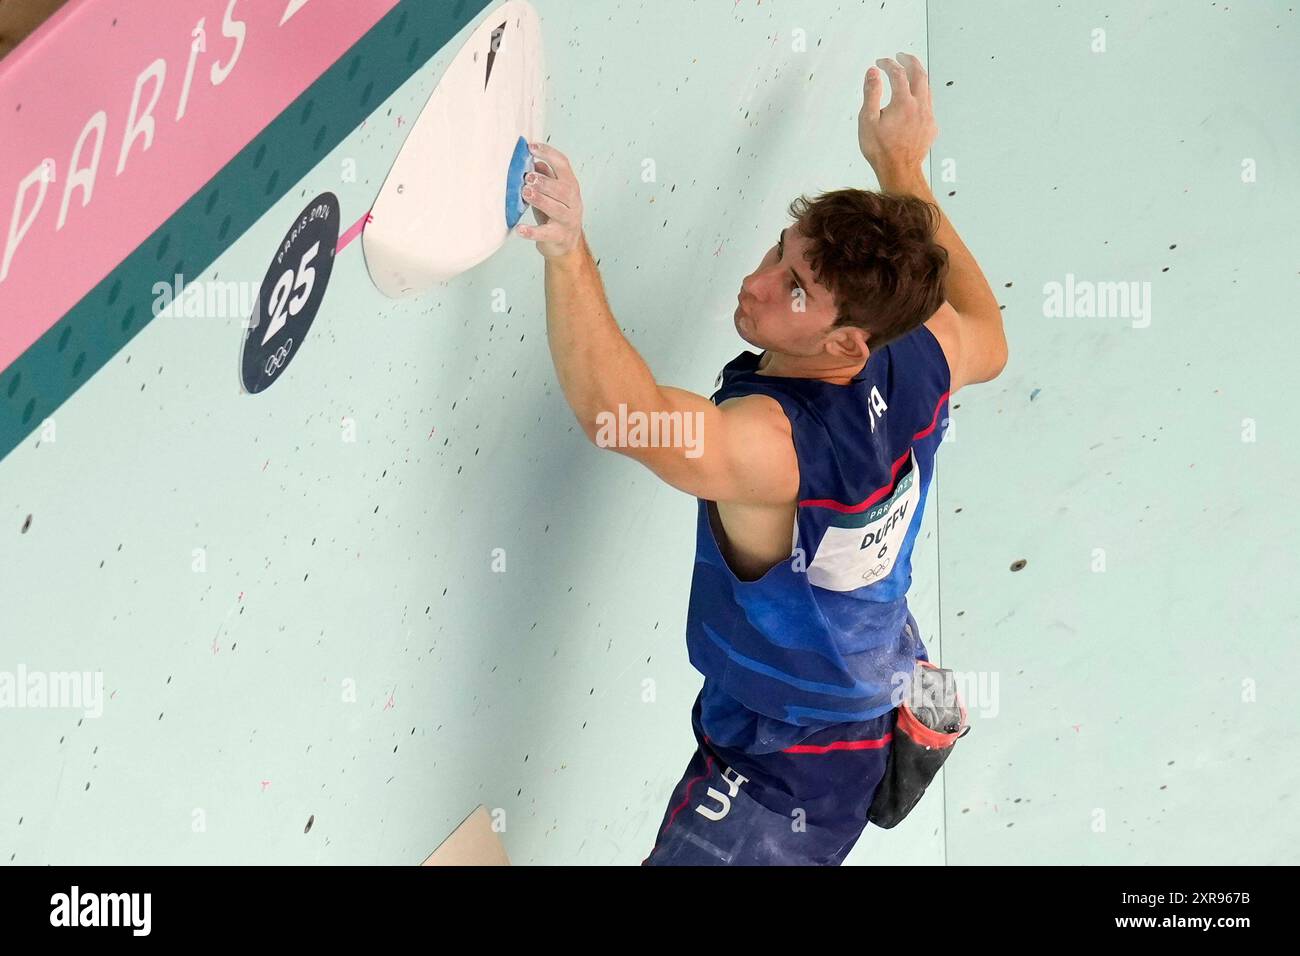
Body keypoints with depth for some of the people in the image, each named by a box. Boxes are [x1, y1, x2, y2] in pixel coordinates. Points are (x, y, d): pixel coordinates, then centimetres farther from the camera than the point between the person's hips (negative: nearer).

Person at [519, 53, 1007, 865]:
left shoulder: (774, 444, -41)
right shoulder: (923, 357, -19)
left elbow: (623, 415, -59)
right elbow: (989, 340, 7)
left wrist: (569, 254, -71)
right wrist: (905, 173, 8)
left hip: (790, 777, -7)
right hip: (892, 688, 8)